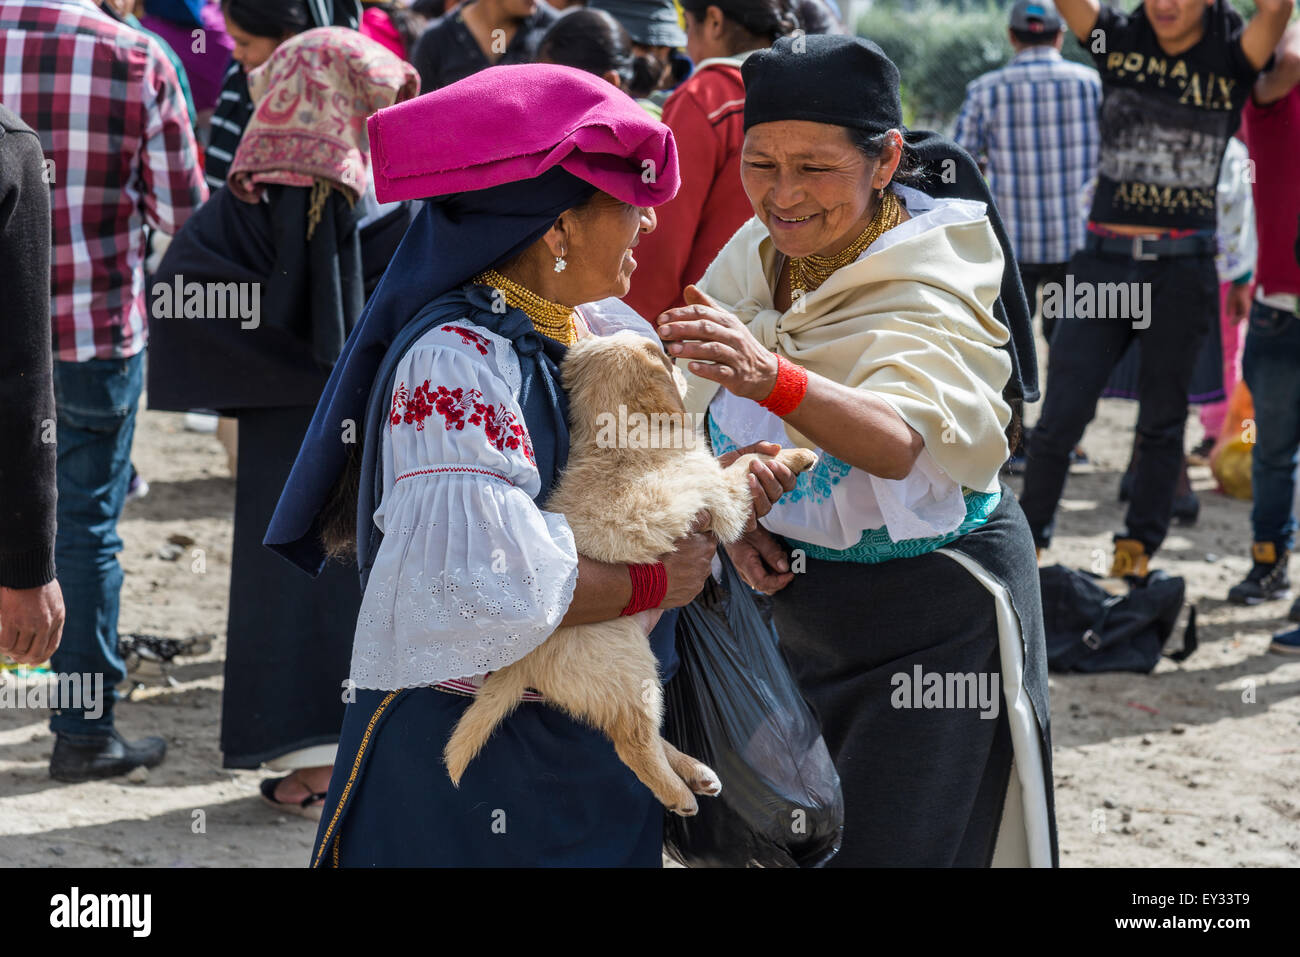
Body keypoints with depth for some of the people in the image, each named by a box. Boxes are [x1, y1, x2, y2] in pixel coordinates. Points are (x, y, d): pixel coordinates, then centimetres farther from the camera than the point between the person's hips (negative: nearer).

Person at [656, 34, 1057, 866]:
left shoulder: (933, 289, -23)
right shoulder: (753, 257, -3)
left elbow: (907, 438, -44)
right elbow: (702, 415, 12)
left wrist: (772, 378, -61)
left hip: (931, 620, -6)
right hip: (795, 598, 6)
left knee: (883, 845, -4)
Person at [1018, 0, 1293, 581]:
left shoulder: (1232, 56, -1)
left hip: (1183, 268, 0)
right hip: (1105, 262, 1)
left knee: (1162, 422, 7)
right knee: (1061, 416, -3)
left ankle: (1136, 555, 18)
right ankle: (1025, 546, 10)